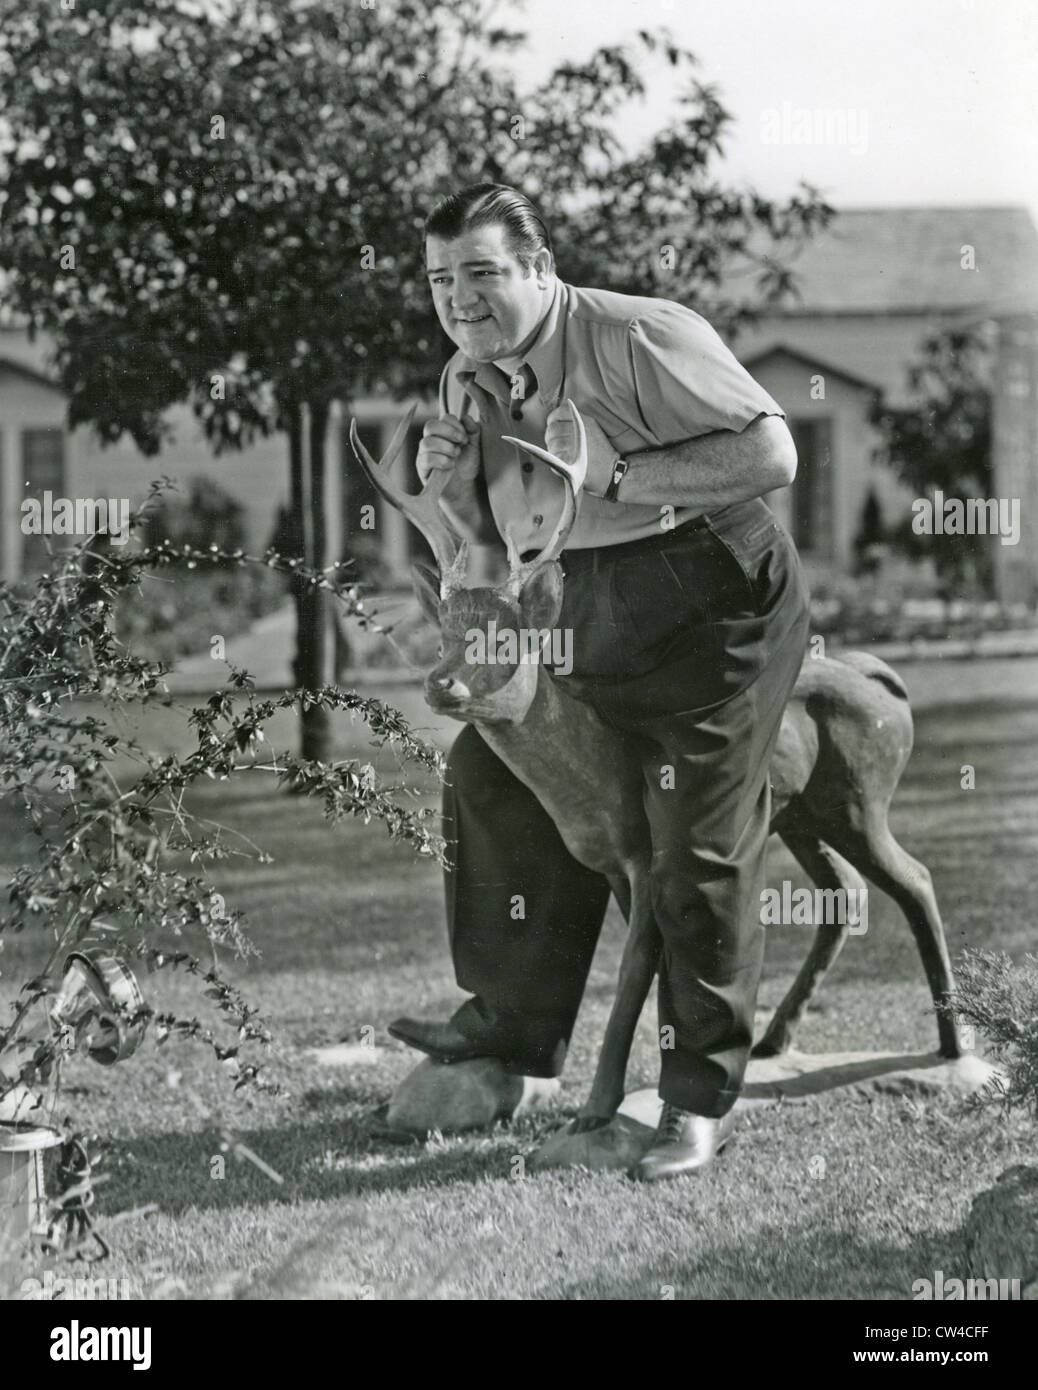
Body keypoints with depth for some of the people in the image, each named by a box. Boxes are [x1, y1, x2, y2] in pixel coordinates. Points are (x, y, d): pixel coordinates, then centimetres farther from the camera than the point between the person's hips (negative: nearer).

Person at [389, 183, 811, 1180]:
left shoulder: (641, 338, -17)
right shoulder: (468, 383, 7)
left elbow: (771, 455, -23)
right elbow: (494, 541, 18)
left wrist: (618, 472, -22)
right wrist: (452, 486, -4)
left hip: (717, 600, -8)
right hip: (595, 612, 8)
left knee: (700, 853, -8)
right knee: (492, 764, 10)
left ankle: (701, 1098, 2)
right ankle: (515, 1021, 24)